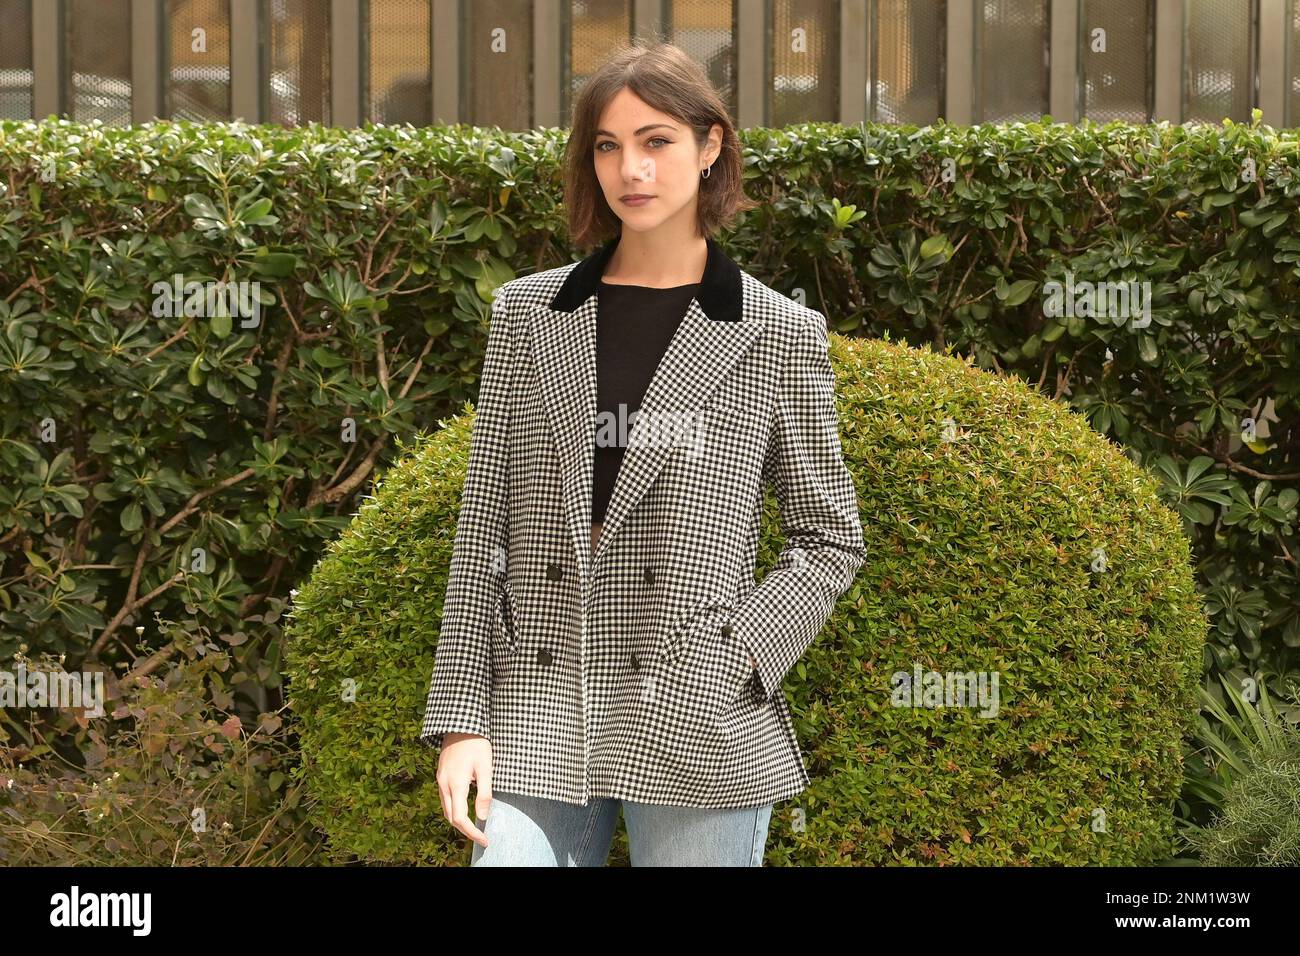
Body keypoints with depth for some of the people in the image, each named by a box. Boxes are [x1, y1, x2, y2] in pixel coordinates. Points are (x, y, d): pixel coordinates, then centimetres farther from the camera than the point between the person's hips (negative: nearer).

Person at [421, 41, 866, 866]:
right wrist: (460, 719, 2)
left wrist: (747, 652, -7)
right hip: (538, 717, 2)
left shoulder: (781, 337, 3)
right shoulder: (529, 315, 9)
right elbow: (484, 525, 8)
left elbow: (831, 536, 9)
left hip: (701, 730, -1)